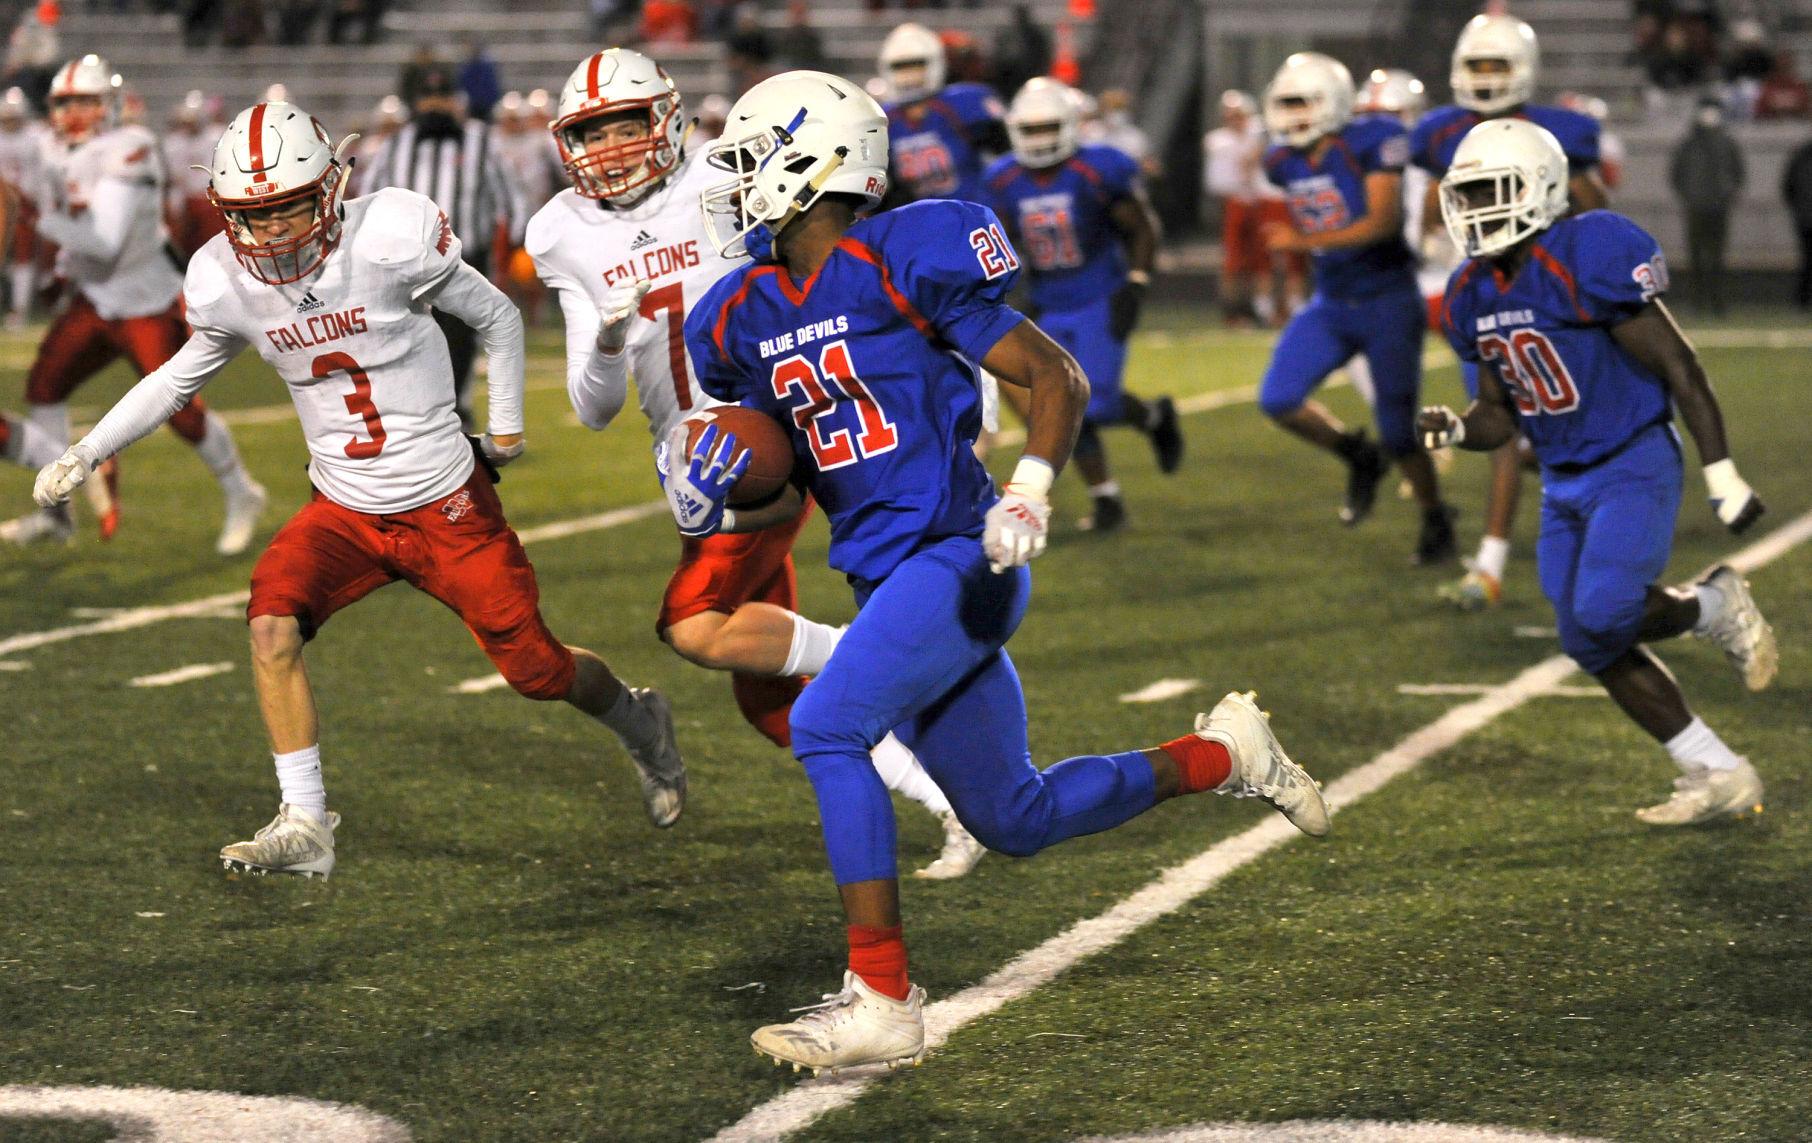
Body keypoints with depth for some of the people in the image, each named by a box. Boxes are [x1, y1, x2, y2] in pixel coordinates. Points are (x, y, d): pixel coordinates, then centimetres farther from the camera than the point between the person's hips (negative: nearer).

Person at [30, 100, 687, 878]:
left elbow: (498, 318, -4)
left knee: (535, 670, 5)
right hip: (344, 511, 3)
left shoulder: (388, 241, -21)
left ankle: (636, 721, 39)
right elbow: (184, 374, 13)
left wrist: (506, 425, 3)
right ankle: (304, 825, -14)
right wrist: (87, 452, 9)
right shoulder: (226, 284, -8)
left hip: (447, 503, -3)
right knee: (272, 622, -24)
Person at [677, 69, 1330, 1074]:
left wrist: (1029, 497, -23)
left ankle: (883, 1002, -16)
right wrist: (712, 507, -1)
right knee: (1014, 819, 12)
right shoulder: (748, 317, 11)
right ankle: (1219, 755, 33)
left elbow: (1057, 379, -9)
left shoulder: (898, 262, -11)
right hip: (888, 580, 8)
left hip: (956, 557, -8)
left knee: (825, 729, -22)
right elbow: (792, 488, 20)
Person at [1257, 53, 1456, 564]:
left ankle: (1436, 520, 23)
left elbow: (1383, 222, -26)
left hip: (1388, 301, -6)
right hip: (1330, 304, 6)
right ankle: (1358, 457, 16)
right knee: (1278, 400, -9)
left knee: (1398, 428, 0)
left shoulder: (1370, 143, -18)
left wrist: (1307, 241, -32)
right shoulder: (1286, 162, 2)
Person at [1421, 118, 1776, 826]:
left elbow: (1680, 370, -16)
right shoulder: (1474, 296, 4)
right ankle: (1719, 776, 16)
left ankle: (1714, 607, 8)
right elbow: (1500, 414, 12)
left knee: (1601, 615, -24)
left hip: (1633, 467, -8)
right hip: (1564, 482, 8)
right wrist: (1456, 429, -11)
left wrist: (1722, 475, -17)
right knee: (1592, 647, 4)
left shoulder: (1586, 263, -20)